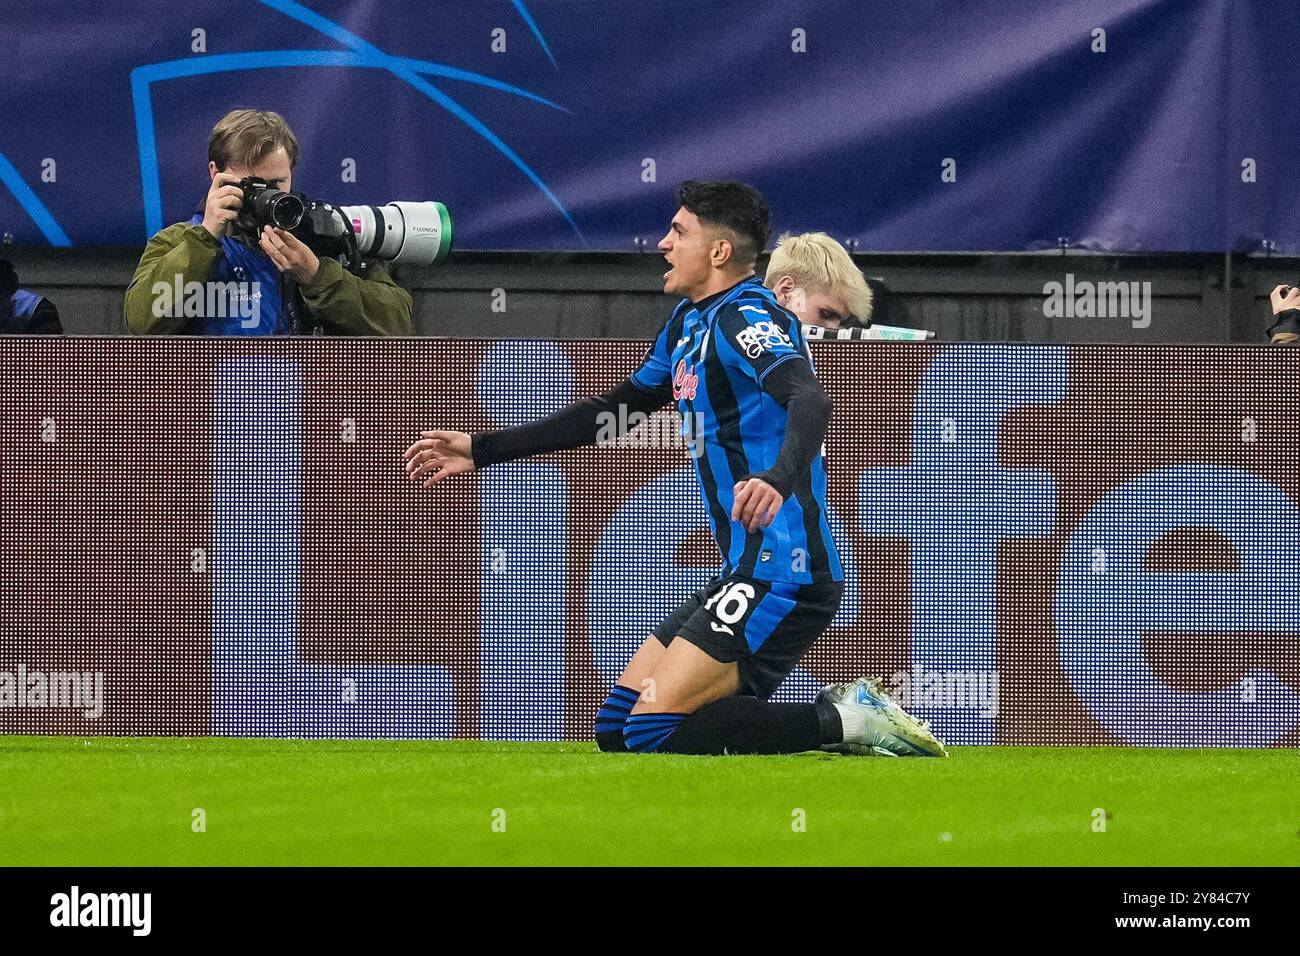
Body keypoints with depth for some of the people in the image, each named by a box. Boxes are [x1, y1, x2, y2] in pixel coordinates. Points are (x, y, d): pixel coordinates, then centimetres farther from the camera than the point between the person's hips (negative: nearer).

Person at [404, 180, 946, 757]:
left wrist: (778, 481, -54)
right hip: (747, 574, 10)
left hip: (782, 575, -10)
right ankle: (839, 717, 4)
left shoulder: (747, 318, -14)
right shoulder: (689, 321, 17)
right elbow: (616, 409, 29)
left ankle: (839, 720, -11)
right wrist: (482, 450, 30)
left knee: (653, 735, -18)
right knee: (616, 728, 9)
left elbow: (810, 401, -33)